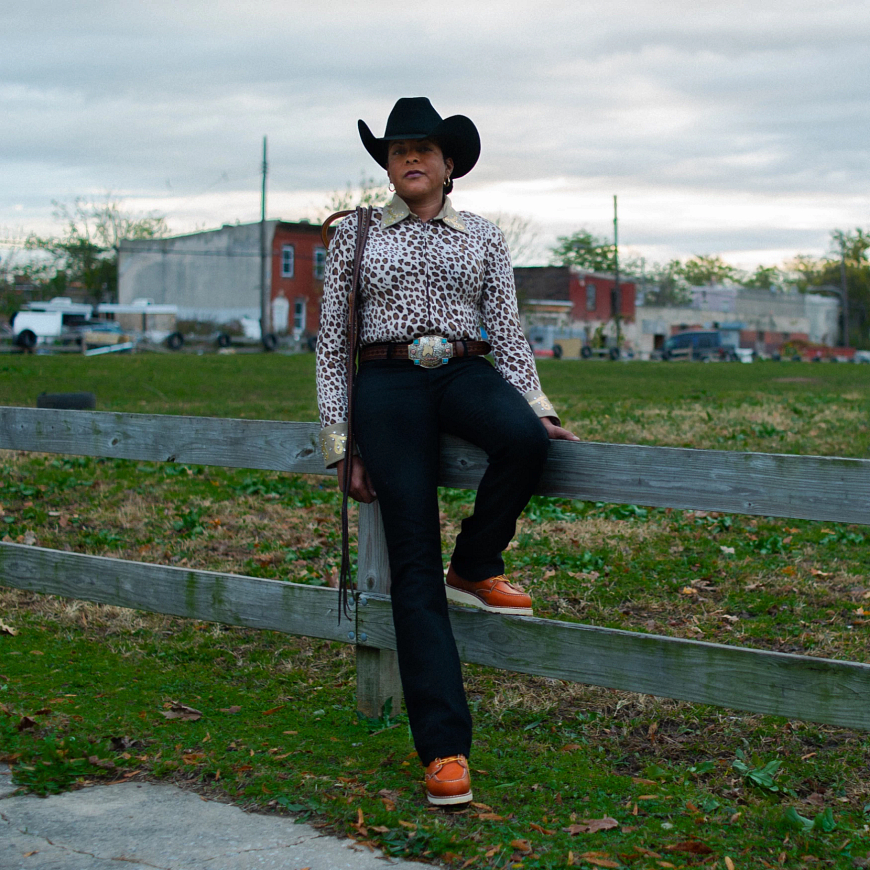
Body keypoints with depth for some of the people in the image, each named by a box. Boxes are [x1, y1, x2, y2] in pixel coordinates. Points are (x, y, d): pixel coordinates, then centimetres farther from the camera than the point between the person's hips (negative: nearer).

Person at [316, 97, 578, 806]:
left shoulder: (483, 236, 13)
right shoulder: (356, 236, 10)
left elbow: (508, 331, 10)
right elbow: (332, 342, 8)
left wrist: (534, 409, -5)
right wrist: (342, 445, 1)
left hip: (466, 374, 1)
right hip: (388, 384, -1)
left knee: (523, 442, -36)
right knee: (415, 566, -10)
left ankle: (476, 568, -6)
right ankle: (444, 747, -9)